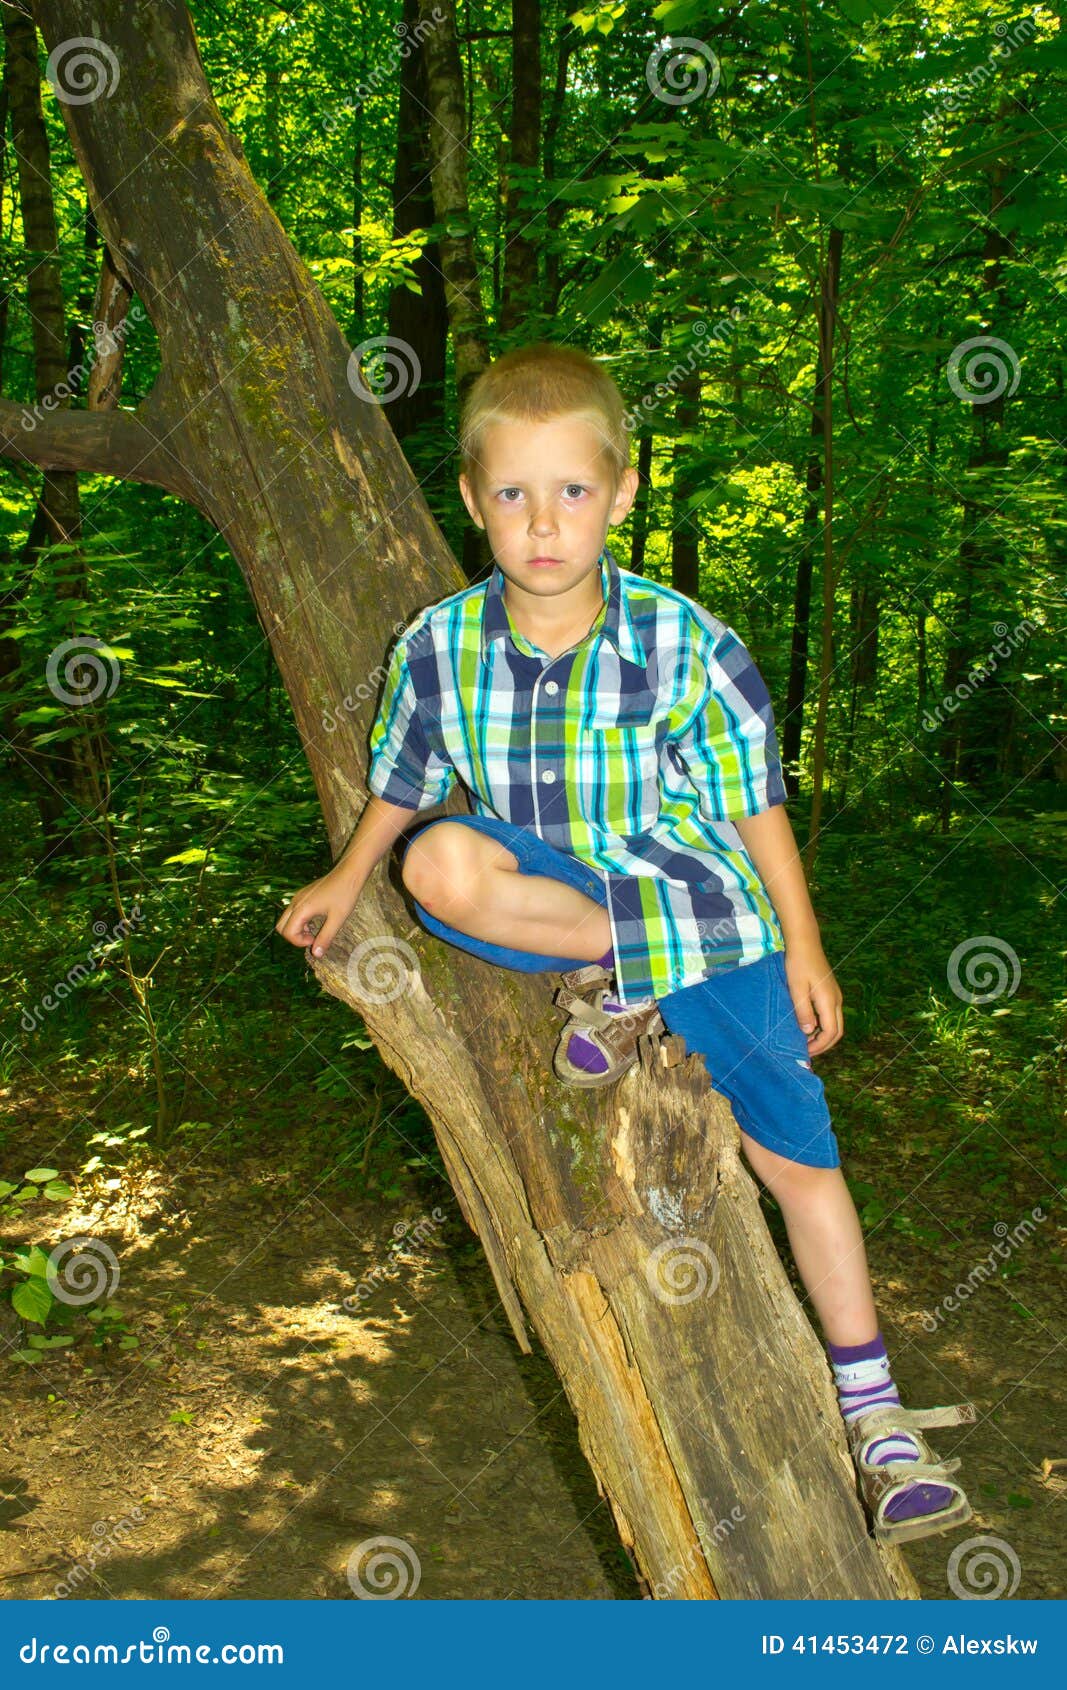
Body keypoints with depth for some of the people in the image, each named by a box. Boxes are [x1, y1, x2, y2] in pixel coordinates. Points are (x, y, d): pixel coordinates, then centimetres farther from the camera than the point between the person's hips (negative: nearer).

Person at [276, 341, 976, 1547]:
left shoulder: (687, 647, -13)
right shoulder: (440, 646, -6)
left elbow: (755, 802, -4)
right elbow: (406, 780, 13)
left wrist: (801, 948, -1)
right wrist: (350, 877, 13)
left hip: (703, 912, -1)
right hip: (546, 889, 2)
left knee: (796, 1154, 0)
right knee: (444, 864, -32)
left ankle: (874, 1410, 17)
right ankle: (613, 980, -11)